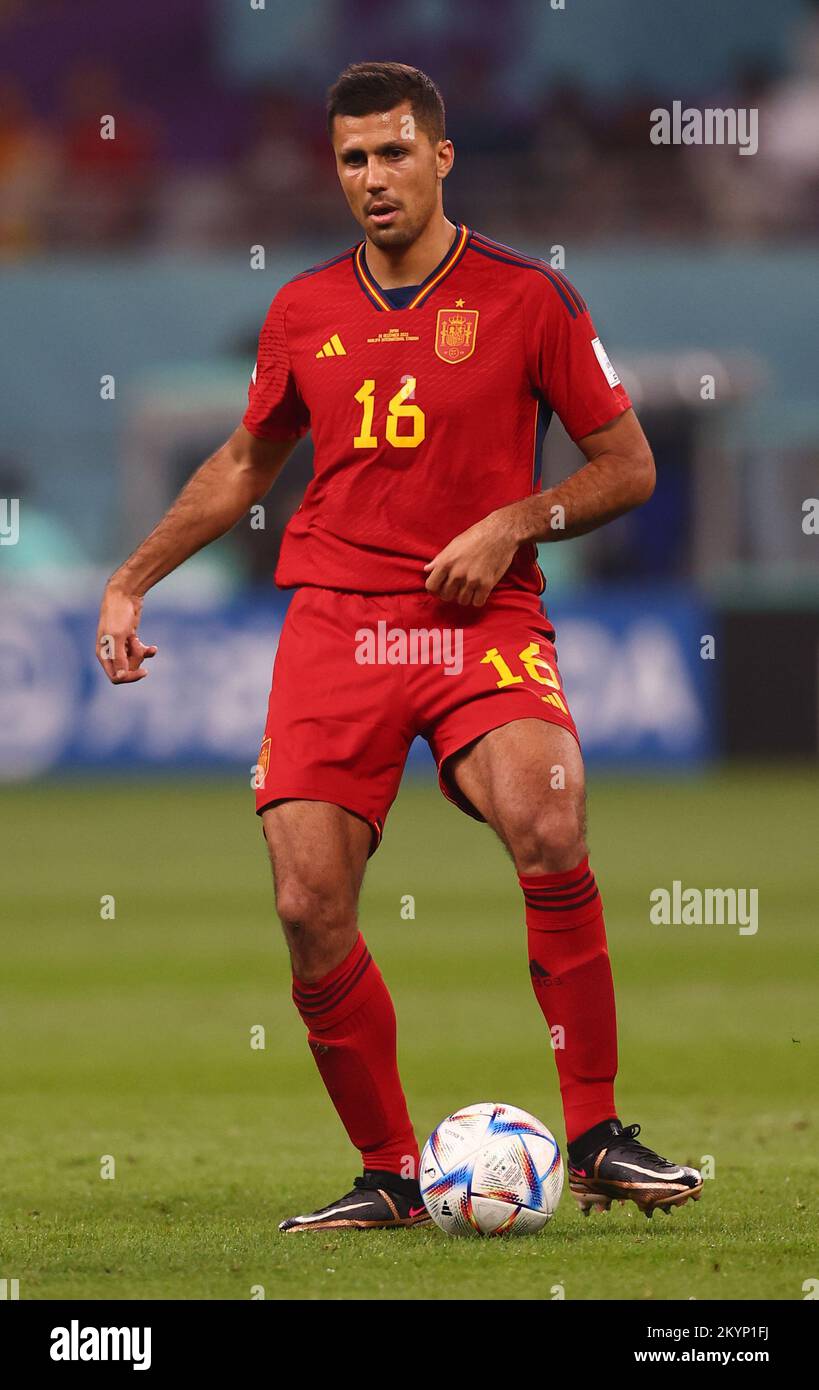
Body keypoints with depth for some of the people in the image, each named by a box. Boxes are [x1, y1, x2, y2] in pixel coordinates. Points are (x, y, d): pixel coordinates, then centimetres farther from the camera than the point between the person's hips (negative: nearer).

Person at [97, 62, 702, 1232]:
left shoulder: (527, 296, 1)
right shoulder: (304, 313, 11)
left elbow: (628, 465, 5)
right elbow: (244, 464, 26)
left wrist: (514, 522, -11)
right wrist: (131, 581, 20)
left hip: (482, 617, -3)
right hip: (333, 620, 3)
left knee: (548, 828, -29)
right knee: (308, 907, -8)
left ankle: (597, 1140, -19)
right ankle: (390, 1173, 10)